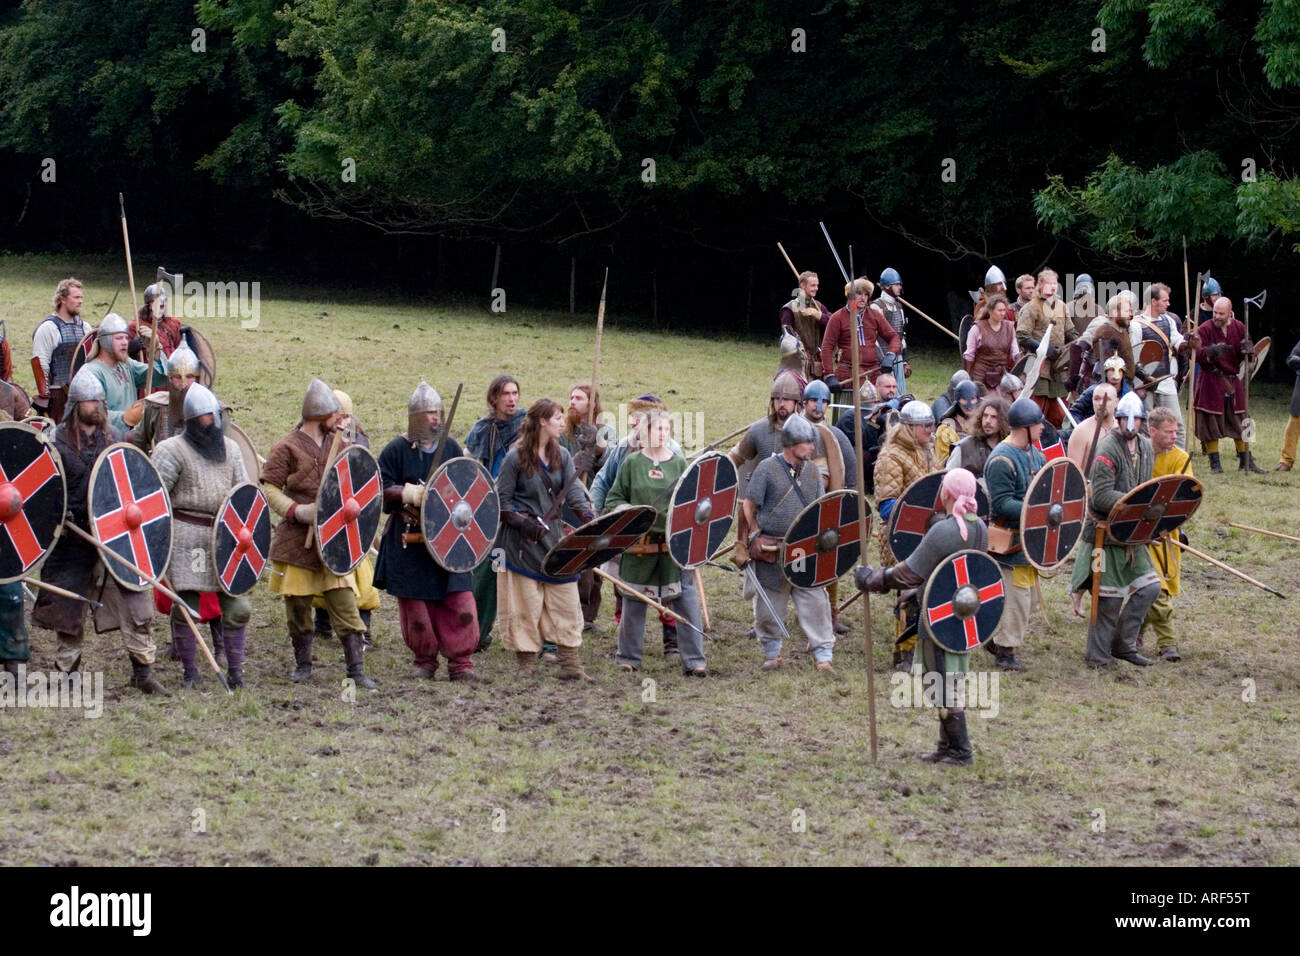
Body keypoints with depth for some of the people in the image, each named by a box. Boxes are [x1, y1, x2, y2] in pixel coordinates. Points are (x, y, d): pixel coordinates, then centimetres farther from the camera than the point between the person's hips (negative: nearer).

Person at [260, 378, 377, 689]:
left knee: (345, 603, -5)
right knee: (297, 604, 5)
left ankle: (356, 669, -5)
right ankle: (302, 664, 20)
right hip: (297, 539, -3)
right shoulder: (287, 448, -3)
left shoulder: (340, 446, 11)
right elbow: (269, 487, -6)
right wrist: (297, 511, -18)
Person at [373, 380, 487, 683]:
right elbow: (380, 490, -4)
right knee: (416, 604, 1)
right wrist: (409, 493, -18)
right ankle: (425, 662, 16)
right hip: (410, 541, -3)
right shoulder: (397, 450, -1)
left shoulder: (451, 447, 10)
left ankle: (461, 665, -2)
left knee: (460, 601, -6)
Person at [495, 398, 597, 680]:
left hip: (553, 536, 5)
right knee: (526, 605, -1)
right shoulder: (515, 458, -8)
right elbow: (503, 502, -6)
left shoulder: (561, 456, 7)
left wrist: (590, 517, -18)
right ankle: (527, 663, 7)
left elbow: (574, 491, -2)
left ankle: (571, 665, 4)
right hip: (523, 542, -5)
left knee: (566, 603, 2)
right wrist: (523, 522, -20)